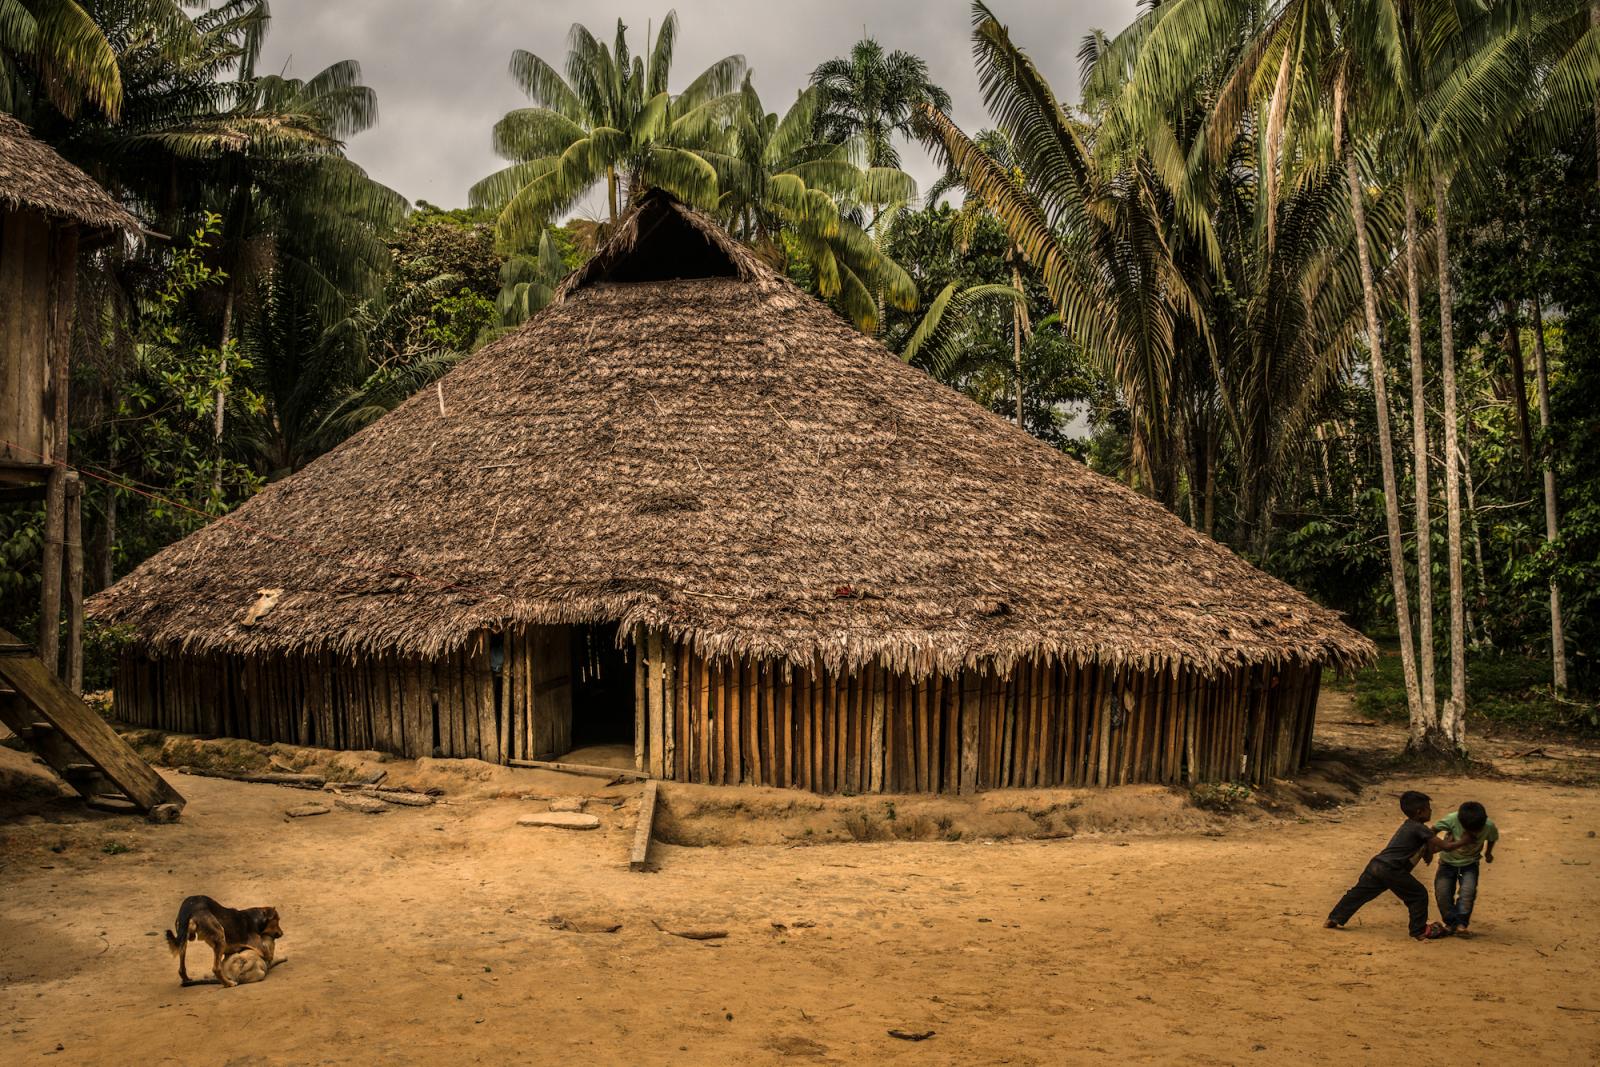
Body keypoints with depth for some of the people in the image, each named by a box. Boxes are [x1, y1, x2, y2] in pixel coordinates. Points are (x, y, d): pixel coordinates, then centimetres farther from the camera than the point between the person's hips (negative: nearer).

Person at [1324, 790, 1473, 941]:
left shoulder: (1409, 826, 21)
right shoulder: (1420, 829, -8)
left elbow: (1426, 852, 25)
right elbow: (1445, 846, -9)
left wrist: (1450, 841, 21)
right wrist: (1463, 842, 4)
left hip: (1376, 864, 9)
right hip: (1391, 870, -9)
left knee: (1359, 893, 15)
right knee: (1419, 896, 5)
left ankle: (1334, 919, 18)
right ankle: (1419, 931, 12)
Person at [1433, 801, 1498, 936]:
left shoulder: (1489, 826, -22)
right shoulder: (1452, 819, -30)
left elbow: (1492, 838, 3)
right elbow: (1433, 830, -16)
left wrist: (1488, 853, 17)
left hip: (1469, 864, 1)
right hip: (1448, 862, 0)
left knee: (1468, 890, -21)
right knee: (1442, 892, -13)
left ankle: (1461, 923, -7)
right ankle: (1451, 922, 8)